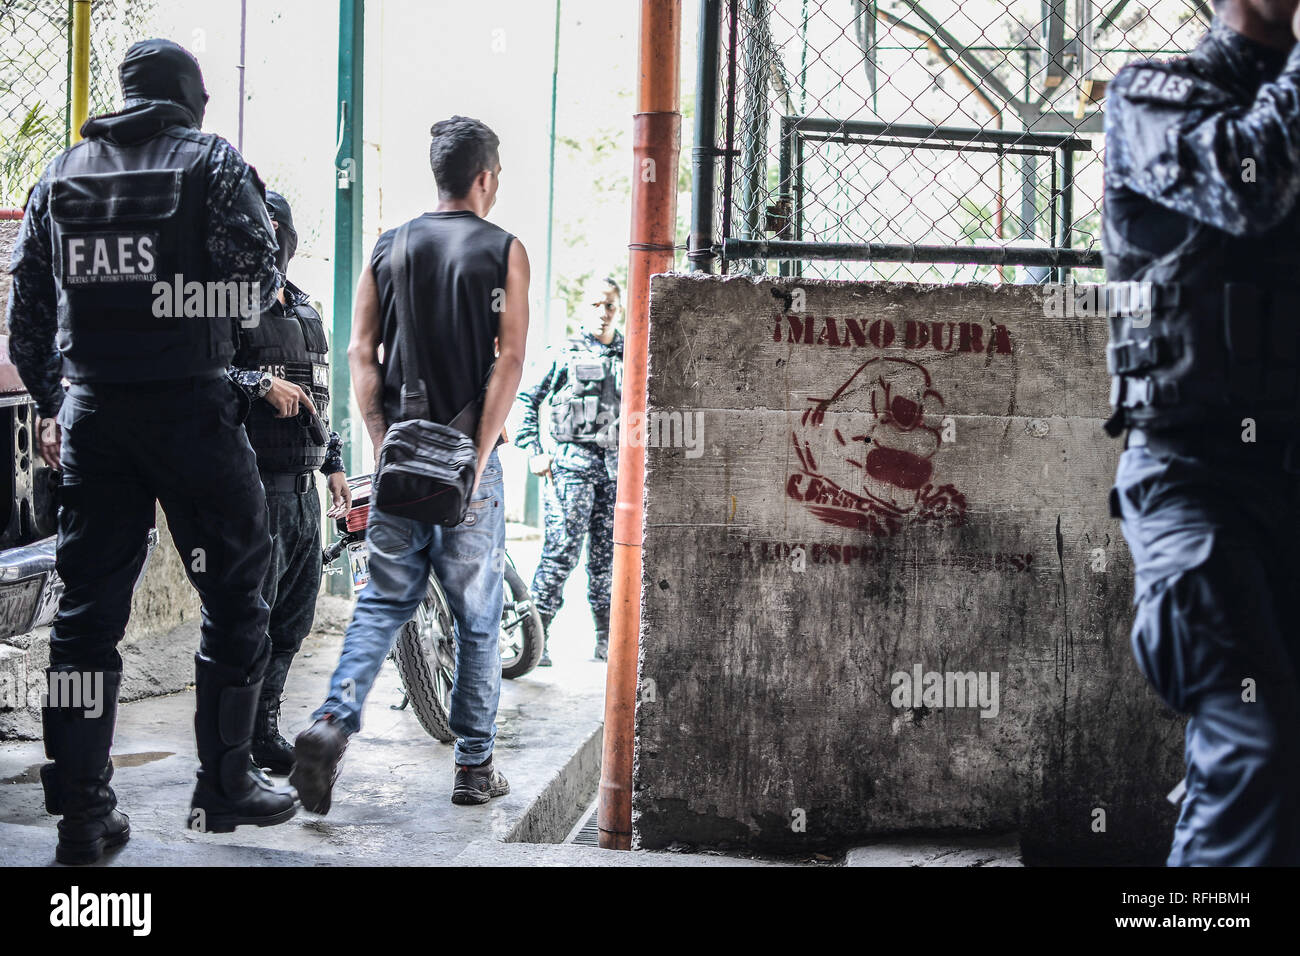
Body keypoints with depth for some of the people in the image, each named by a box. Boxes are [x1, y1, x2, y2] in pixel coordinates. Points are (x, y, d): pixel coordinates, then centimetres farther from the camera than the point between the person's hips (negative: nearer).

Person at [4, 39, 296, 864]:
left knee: (87, 604, 8)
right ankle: (225, 783, 12)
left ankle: (81, 811, 9)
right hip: (191, 407, -4)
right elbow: (255, 285, -11)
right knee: (234, 588, 8)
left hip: (92, 412, 5)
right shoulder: (214, 163, -1)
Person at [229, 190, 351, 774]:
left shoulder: (305, 310, 20)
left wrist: (333, 462, 22)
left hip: (303, 487, 8)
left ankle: (264, 731, 22)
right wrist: (262, 384, -23)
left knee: (294, 616, 11)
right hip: (255, 482, -8)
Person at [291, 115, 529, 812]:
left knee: (384, 600, 11)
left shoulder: (389, 247, 9)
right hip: (468, 455, -3)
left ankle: (333, 720, -11)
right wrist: (478, 457, -11)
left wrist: (383, 442, 1)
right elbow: (510, 359, -11)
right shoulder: (503, 251, -2)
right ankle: (474, 767, 14)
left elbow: (360, 352, 2)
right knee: (477, 617, 7)